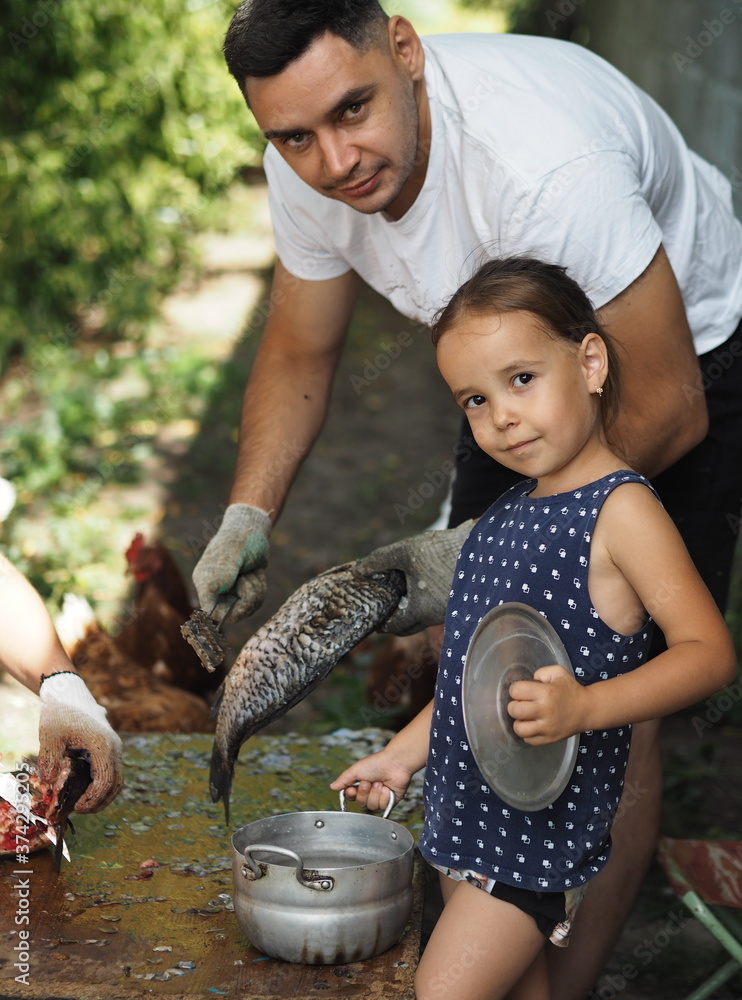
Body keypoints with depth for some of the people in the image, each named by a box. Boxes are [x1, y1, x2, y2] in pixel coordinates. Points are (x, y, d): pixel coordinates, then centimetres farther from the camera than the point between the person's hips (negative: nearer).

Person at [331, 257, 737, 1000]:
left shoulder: (620, 508, -15)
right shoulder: (509, 513, 10)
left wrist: (583, 708, -34)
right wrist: (404, 753, 19)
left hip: (543, 821, -8)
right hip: (469, 807, 8)